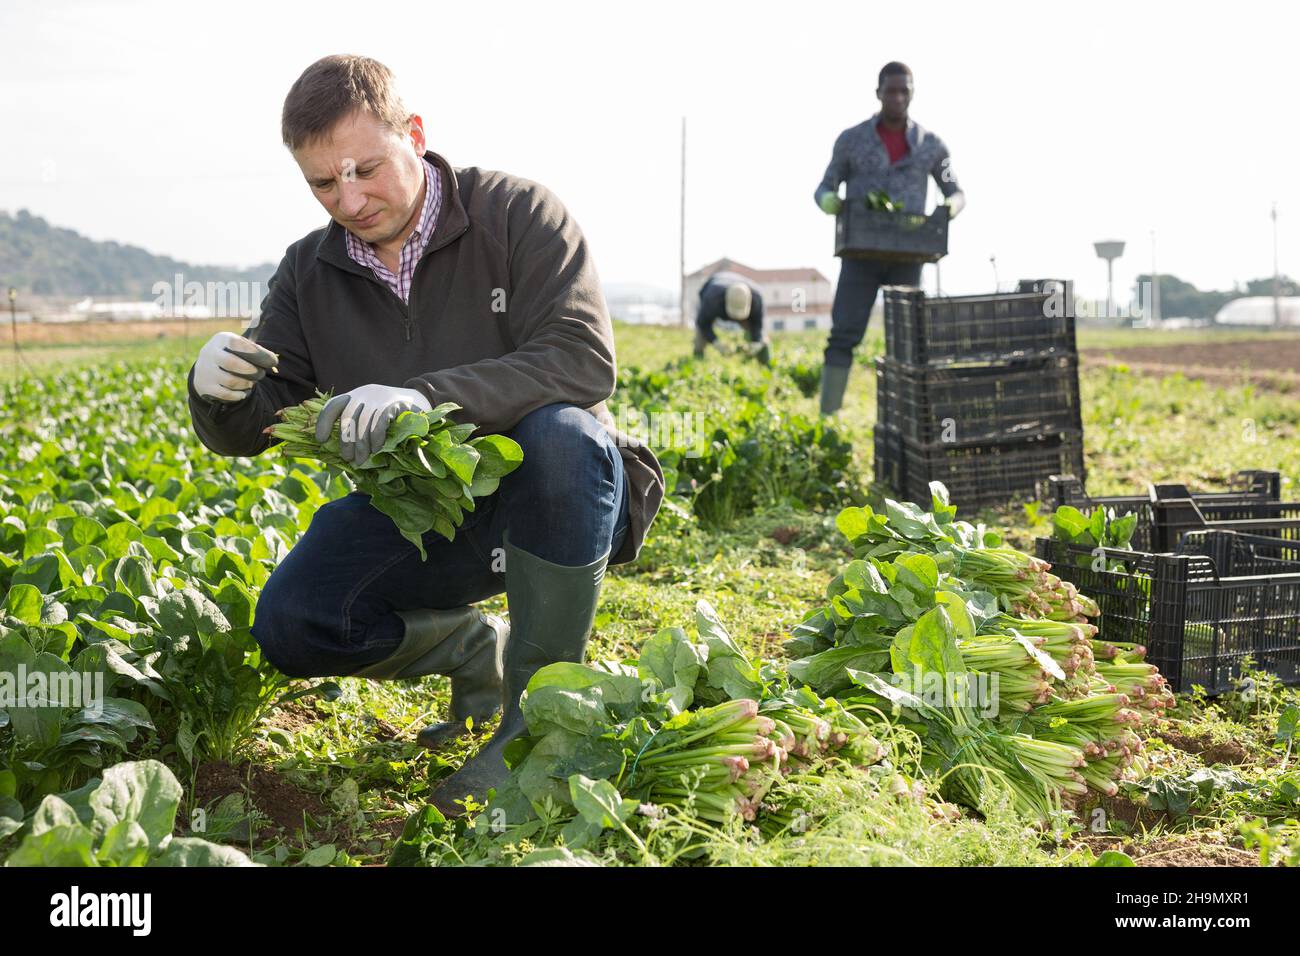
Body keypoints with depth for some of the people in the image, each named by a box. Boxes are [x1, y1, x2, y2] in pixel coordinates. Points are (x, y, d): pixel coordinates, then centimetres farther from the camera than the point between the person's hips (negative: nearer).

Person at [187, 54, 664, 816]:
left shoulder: (517, 214, -12)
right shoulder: (310, 274, 2)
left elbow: (584, 362, -27)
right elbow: (247, 432, 1)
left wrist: (423, 397, -39)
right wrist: (219, 391, -25)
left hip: (553, 497, -4)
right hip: (420, 518, 4)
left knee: (562, 433, -39)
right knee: (290, 625, -20)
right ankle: (478, 650, 8)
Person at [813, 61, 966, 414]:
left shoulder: (931, 144, 5)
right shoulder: (851, 139, 2)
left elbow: (956, 195, 14)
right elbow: (824, 191, 8)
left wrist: (951, 206, -13)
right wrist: (829, 201, -19)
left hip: (905, 258, 1)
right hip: (862, 255, -1)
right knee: (844, 337, -11)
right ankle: (827, 419, -8)